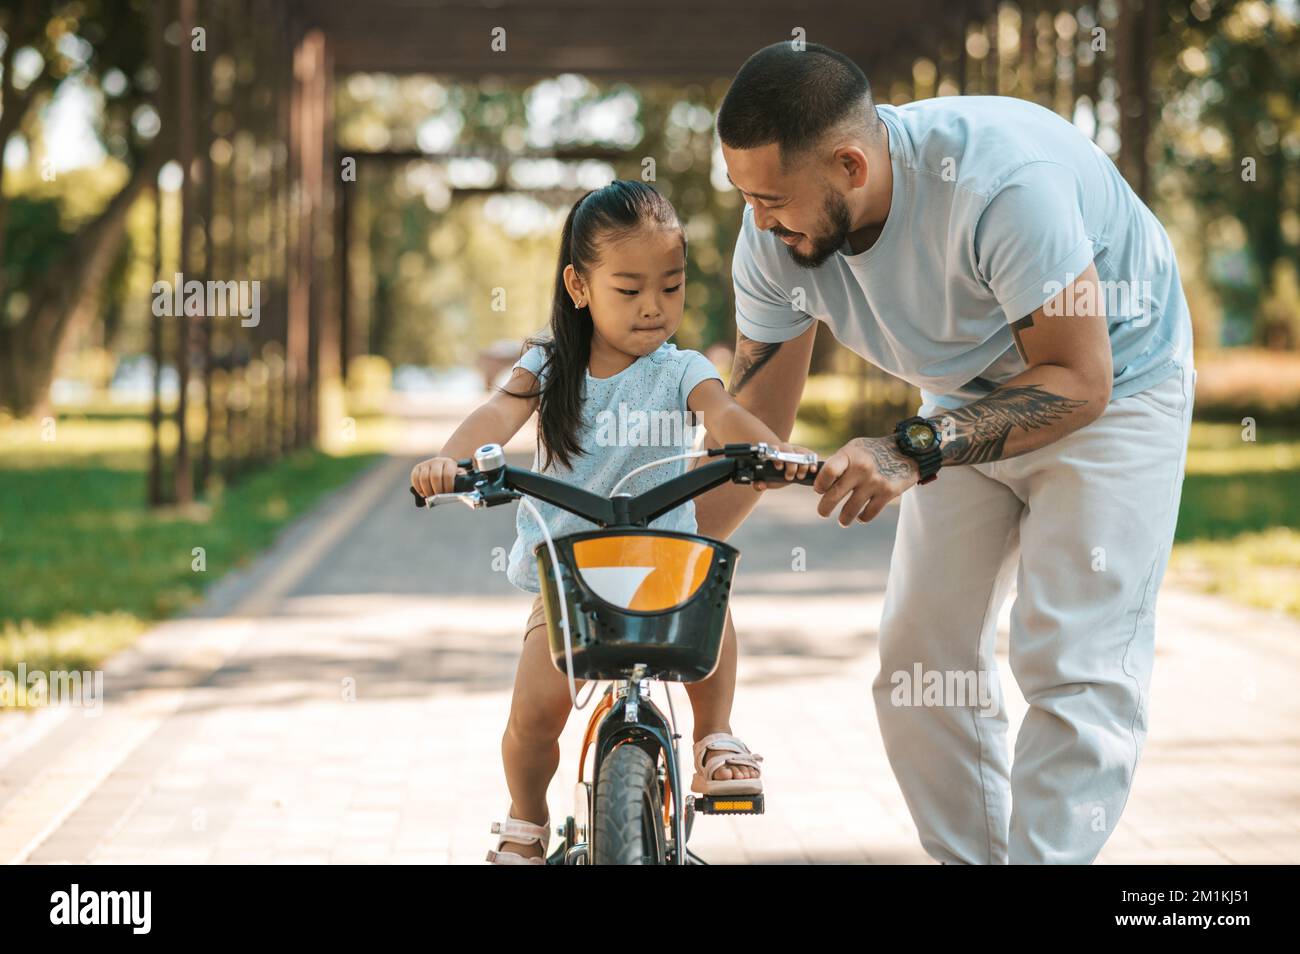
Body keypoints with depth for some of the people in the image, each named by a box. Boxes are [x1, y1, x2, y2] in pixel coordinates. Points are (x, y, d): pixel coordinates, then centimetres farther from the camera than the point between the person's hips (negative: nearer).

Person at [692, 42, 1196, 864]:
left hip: (1114, 386, -6)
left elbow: (1077, 381, -31)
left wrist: (915, 450, -42)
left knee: (1075, 665, -14)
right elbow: (753, 432, -9)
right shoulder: (777, 232, -18)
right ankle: (966, 857, 14)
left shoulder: (1001, 179, -37)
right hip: (971, 401, 6)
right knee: (921, 663, 1)